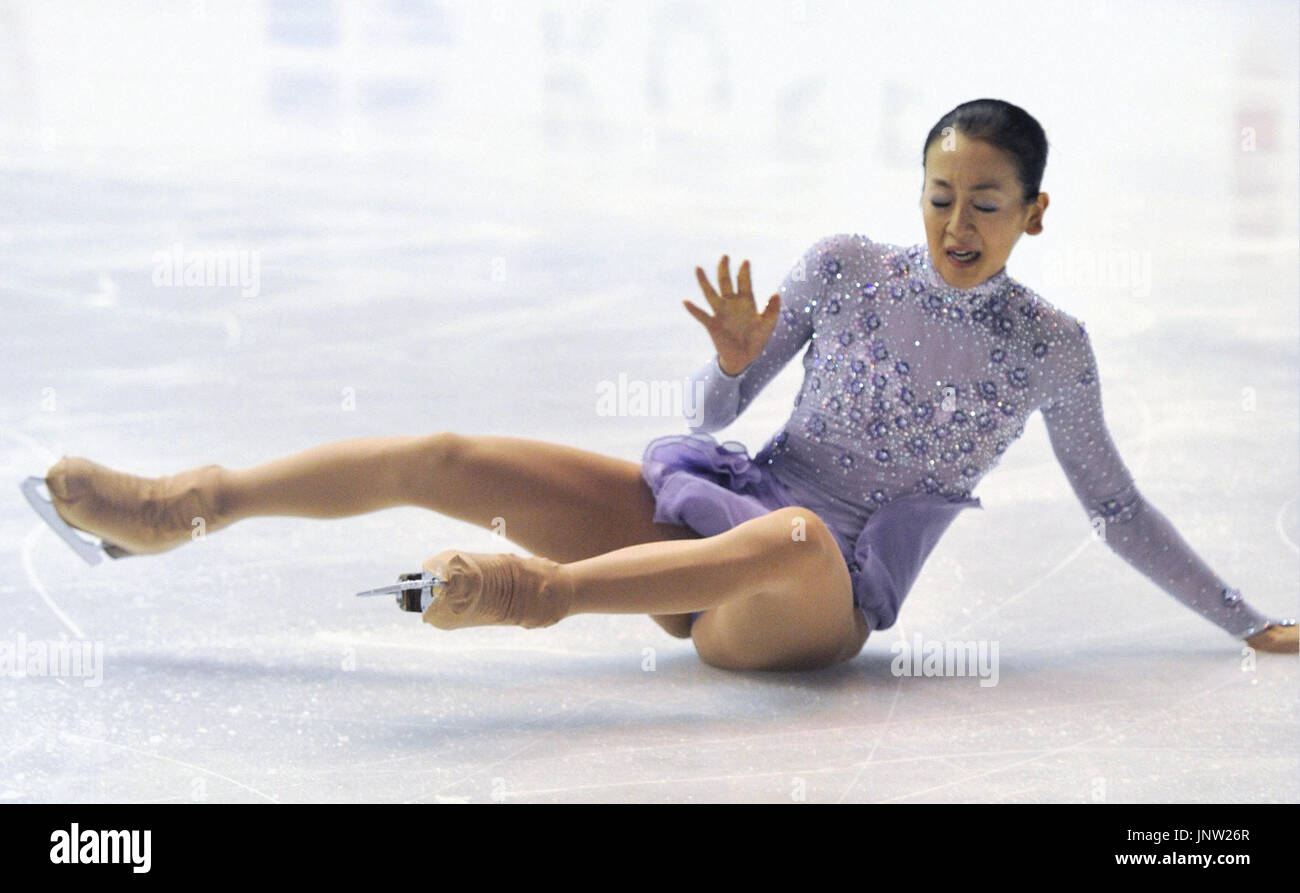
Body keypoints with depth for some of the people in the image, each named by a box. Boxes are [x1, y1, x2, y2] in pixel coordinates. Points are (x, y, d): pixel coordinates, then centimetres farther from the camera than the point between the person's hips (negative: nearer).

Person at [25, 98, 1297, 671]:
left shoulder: (1051, 350, 4)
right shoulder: (845, 268, 6)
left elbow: (1119, 510, 15)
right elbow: (715, 412, 10)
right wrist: (735, 360, -14)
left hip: (819, 601, -3)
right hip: (708, 505, 3)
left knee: (795, 539, -43)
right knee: (448, 459, -13)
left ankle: (543, 591, -49)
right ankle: (190, 502, -7)